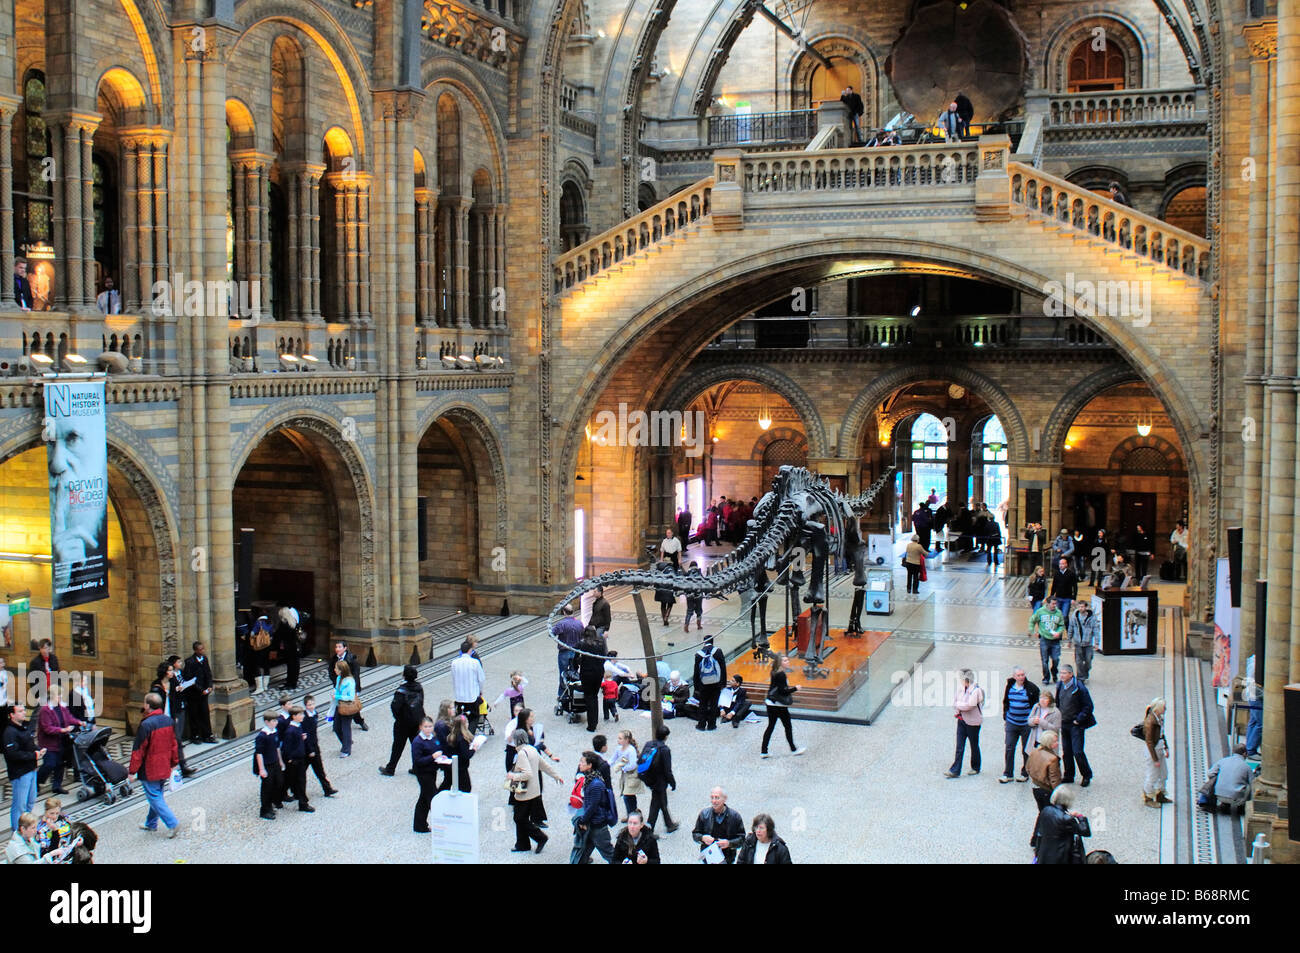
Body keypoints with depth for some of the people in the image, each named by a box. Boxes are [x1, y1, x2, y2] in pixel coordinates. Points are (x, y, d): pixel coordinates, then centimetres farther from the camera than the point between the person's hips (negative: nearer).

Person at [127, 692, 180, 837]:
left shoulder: (146, 725, -22)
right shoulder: (168, 721, 2)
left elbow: (139, 750, -18)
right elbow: (174, 743, 12)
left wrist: (132, 770, -9)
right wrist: (174, 762, 23)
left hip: (149, 770, -8)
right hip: (164, 768, 8)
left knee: (154, 797, 0)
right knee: (157, 794, 20)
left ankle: (172, 823, -8)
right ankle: (151, 823, 32)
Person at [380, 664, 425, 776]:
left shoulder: (402, 690, -21)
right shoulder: (419, 688, -4)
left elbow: (395, 706, -27)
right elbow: (421, 703, 4)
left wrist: (398, 717, -9)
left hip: (403, 723, -5)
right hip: (417, 721, 5)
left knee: (398, 746, 7)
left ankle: (390, 769, 17)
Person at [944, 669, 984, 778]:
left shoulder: (976, 691, -15)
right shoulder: (961, 689, 6)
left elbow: (969, 705, -22)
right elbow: (954, 702, 9)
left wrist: (958, 705, -8)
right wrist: (959, 711, -8)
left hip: (973, 722, -6)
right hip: (961, 720, 6)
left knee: (974, 746, 9)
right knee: (959, 747, 2)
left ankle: (975, 768, 27)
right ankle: (955, 771, 0)